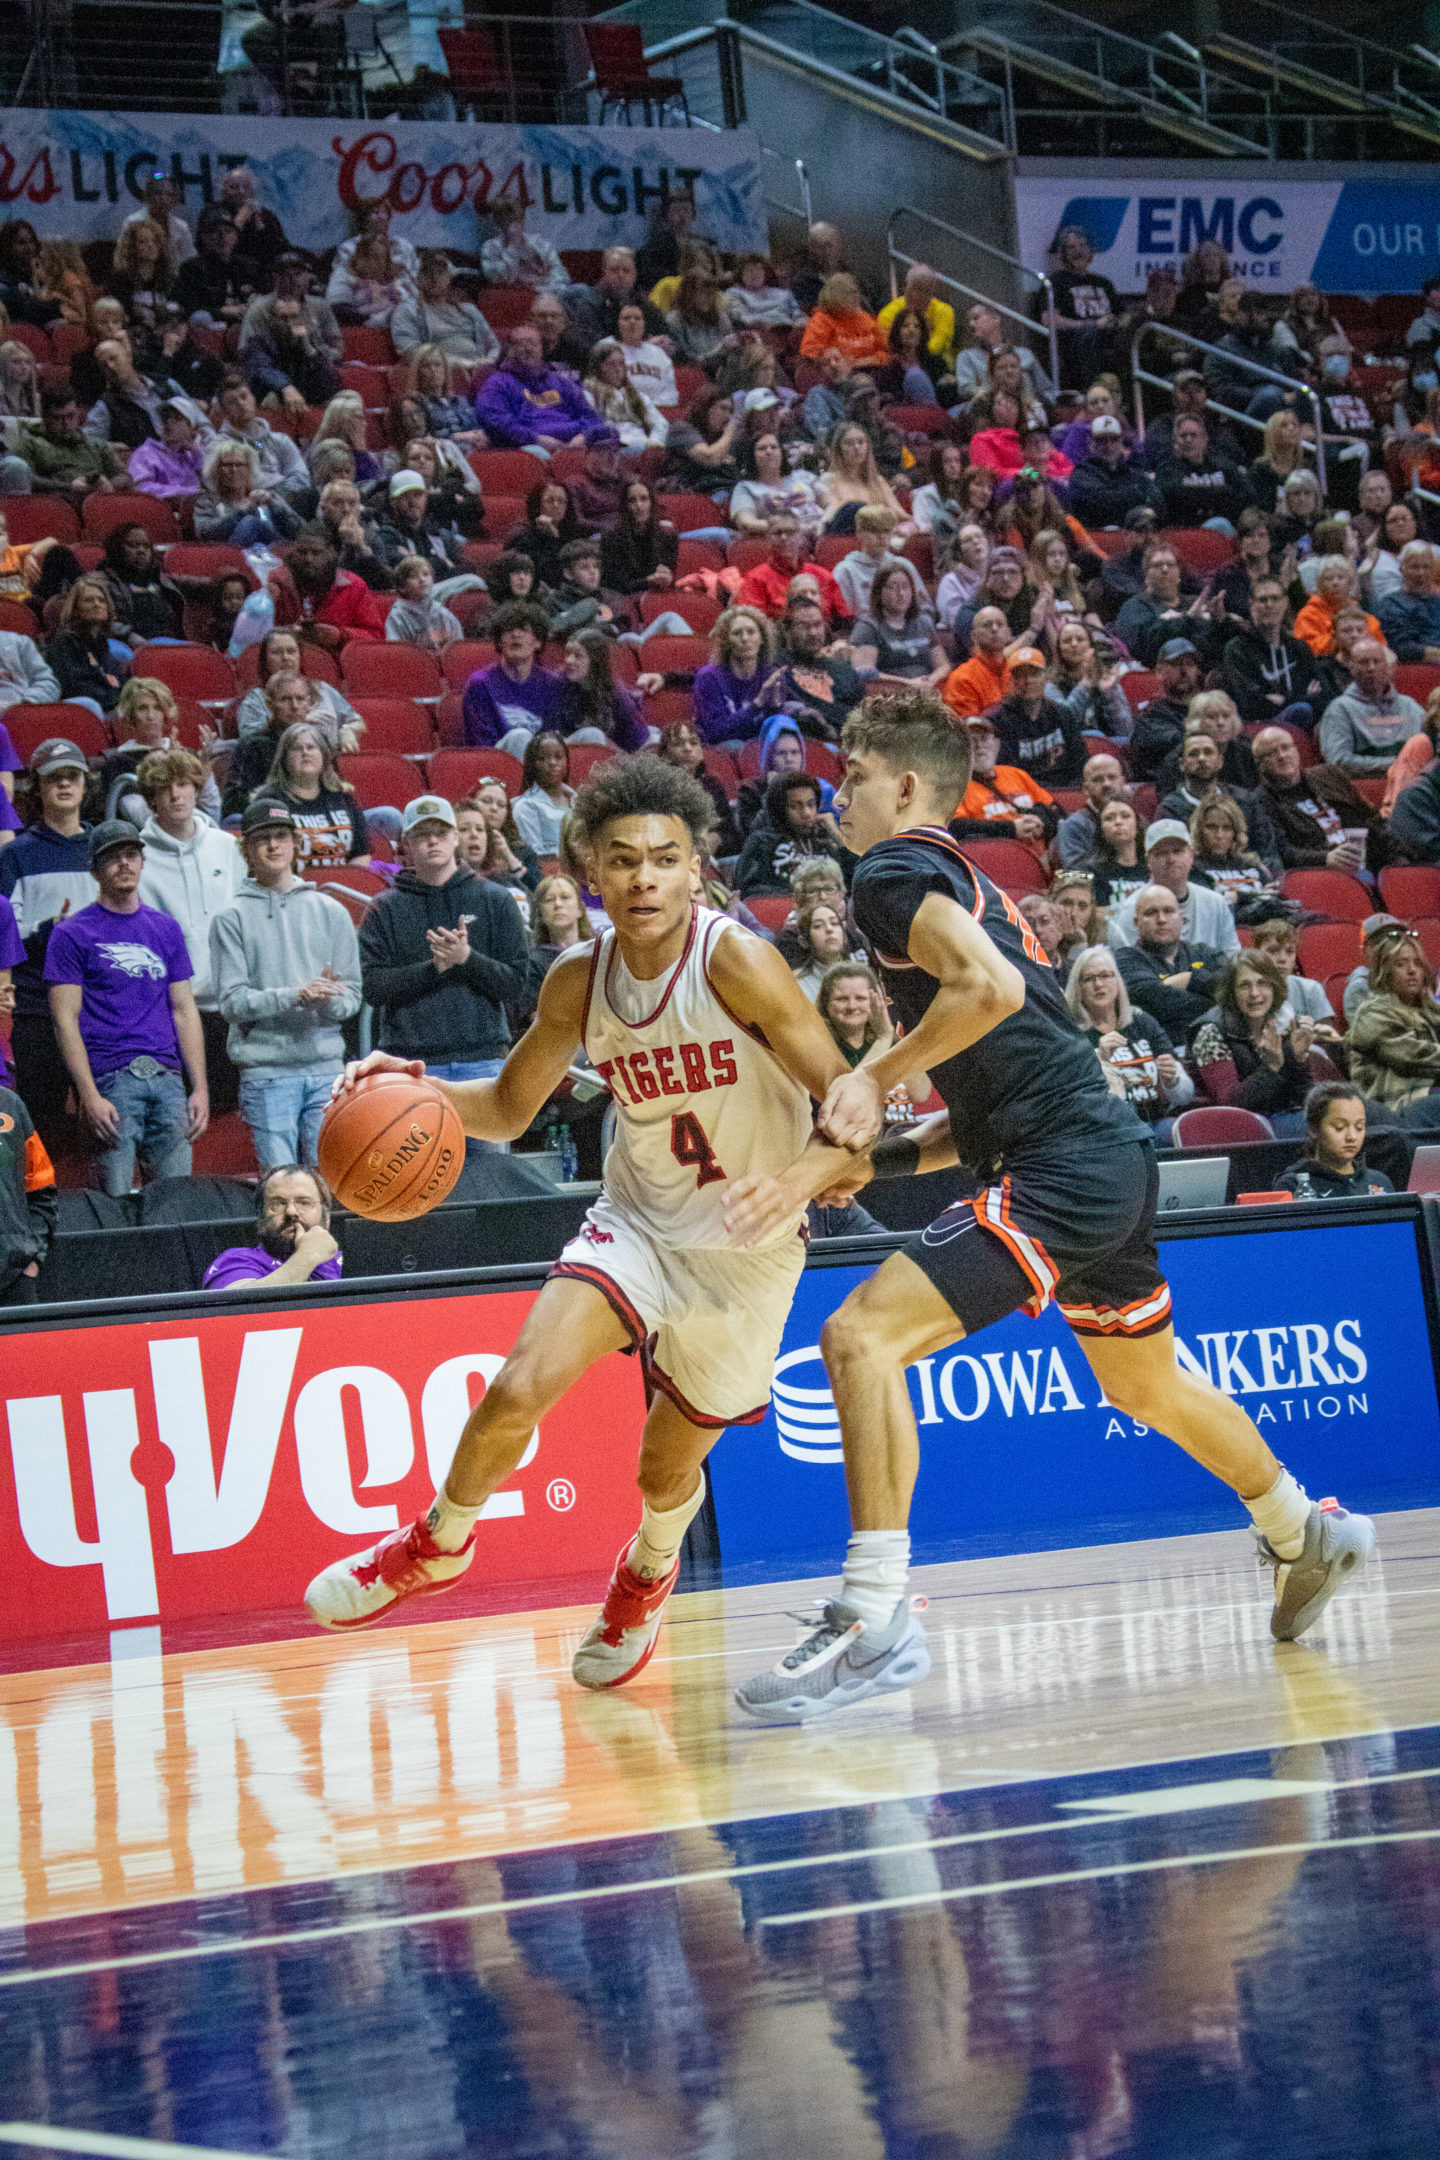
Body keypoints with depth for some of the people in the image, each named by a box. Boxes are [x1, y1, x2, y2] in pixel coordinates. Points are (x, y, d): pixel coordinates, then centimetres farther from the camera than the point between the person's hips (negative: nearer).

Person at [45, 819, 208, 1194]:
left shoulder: (166, 930, 18)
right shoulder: (72, 934, 3)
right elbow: (65, 1020, -3)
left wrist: (200, 1088, 8)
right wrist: (90, 1096, -12)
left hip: (167, 1078, 5)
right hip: (110, 1080, -4)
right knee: (115, 1201, -9)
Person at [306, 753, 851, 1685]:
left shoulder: (735, 961, -22)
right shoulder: (580, 981, -7)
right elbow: (509, 1109, 7)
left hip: (748, 1248, -3)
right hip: (637, 1221, 3)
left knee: (667, 1468, 10)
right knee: (521, 1388, -19)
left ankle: (649, 1571, 47)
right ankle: (439, 1543, 9)